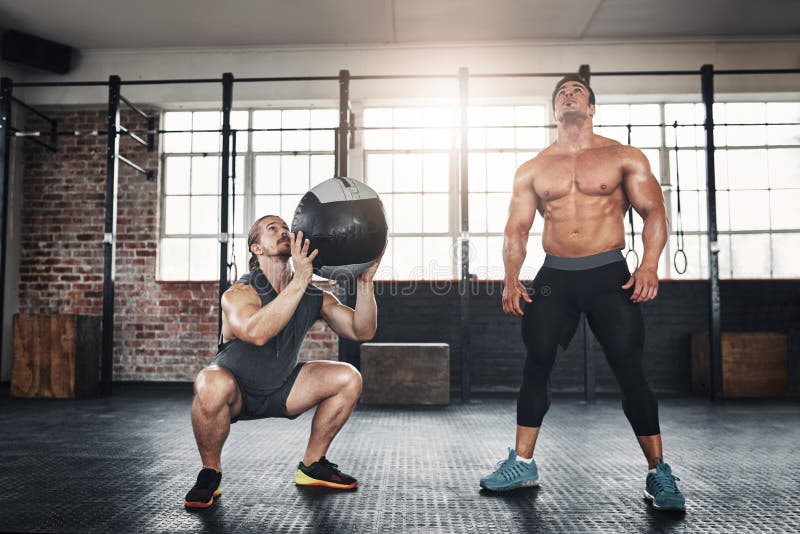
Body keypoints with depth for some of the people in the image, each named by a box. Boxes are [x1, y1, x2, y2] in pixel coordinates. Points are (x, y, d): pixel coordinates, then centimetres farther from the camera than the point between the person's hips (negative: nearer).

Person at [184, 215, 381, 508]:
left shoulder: (313, 296, -8)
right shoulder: (239, 293, -24)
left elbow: (362, 330, -13)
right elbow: (256, 333, -46)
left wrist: (365, 280, -25)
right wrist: (299, 281, -47)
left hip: (280, 391, 5)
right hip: (235, 394, -5)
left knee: (348, 378, -9)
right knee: (211, 384, -38)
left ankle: (311, 466, 8)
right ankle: (210, 473, -9)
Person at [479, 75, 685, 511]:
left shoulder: (624, 158, 5)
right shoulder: (532, 170, 11)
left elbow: (653, 211, -1)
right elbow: (516, 229, 9)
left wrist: (650, 265, -17)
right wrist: (511, 280, -5)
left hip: (609, 275, -2)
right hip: (553, 278, 3)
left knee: (630, 370, -5)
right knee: (535, 367, 3)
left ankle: (658, 474, 8)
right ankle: (522, 463, 15)